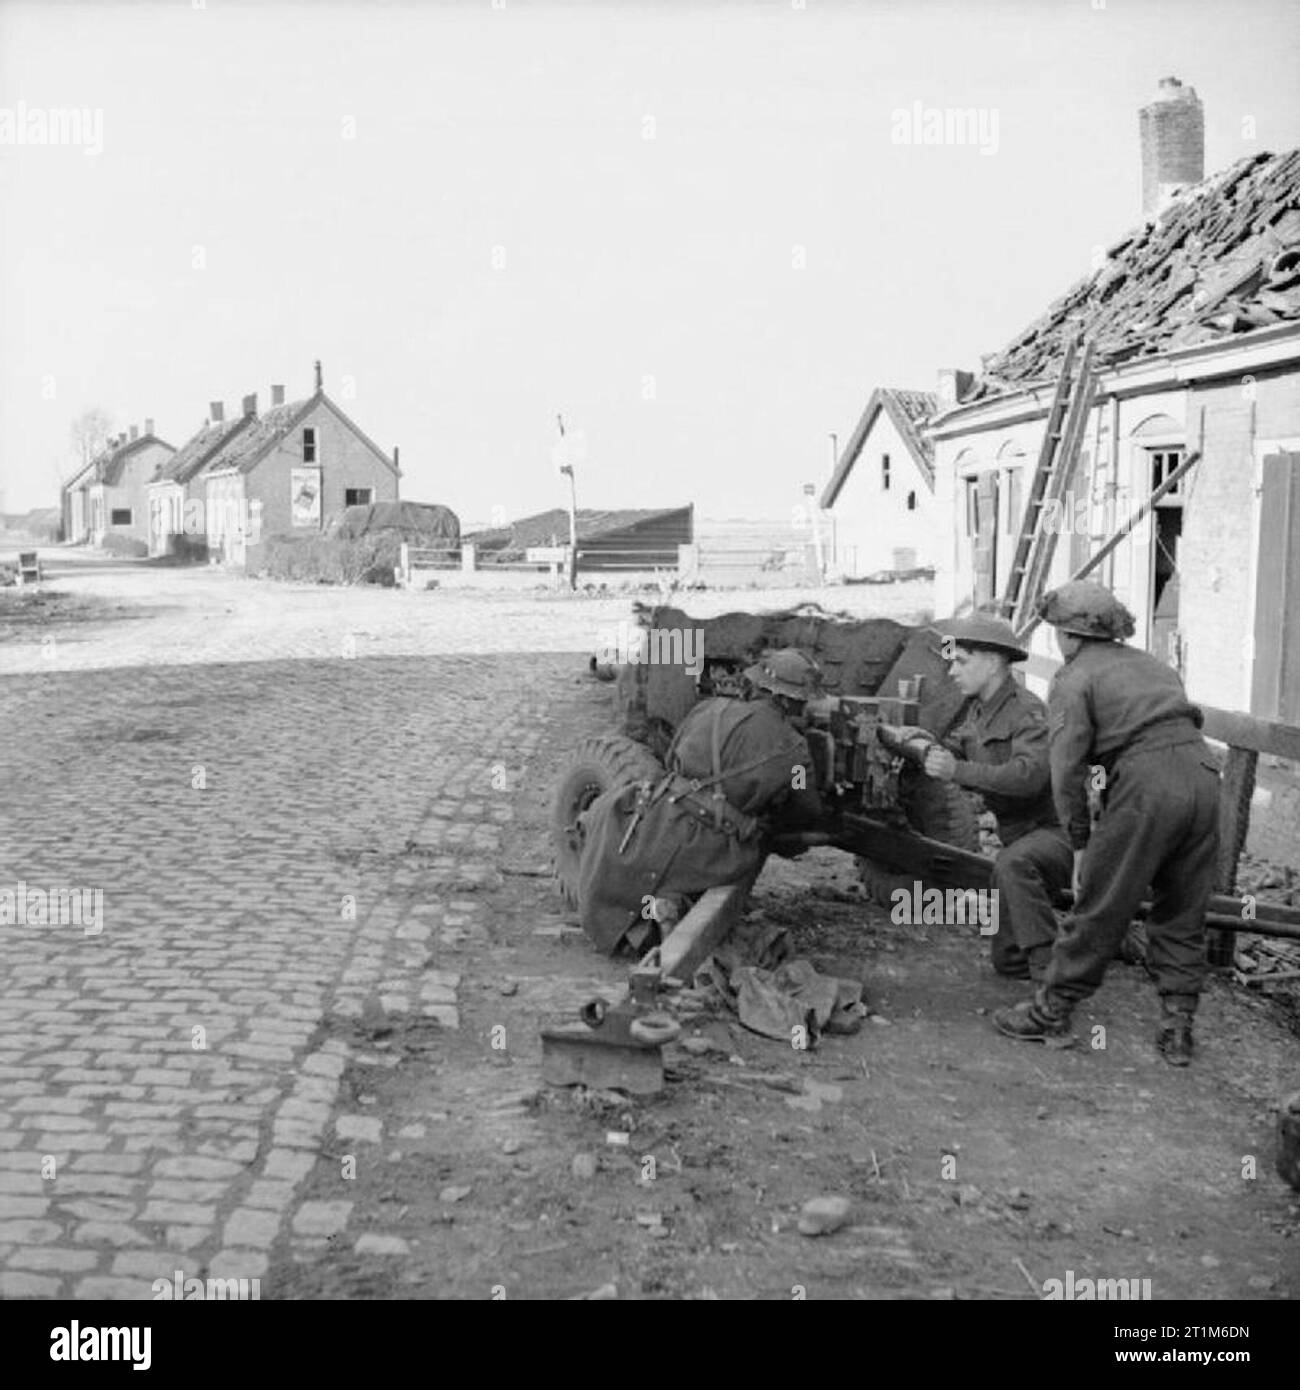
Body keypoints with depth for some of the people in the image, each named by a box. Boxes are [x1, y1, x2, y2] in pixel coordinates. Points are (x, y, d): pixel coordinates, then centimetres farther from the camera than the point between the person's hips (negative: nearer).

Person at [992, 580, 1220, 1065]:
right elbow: (1180, 722, 22)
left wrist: (1080, 842, 4)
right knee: (1182, 916, 15)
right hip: (1203, 774, 7)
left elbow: (1067, 768, -3)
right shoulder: (1151, 665, 26)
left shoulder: (1074, 678, 5)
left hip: (1146, 784, -6)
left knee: (1098, 911, 3)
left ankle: (1051, 1013, 14)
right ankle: (1177, 1028, 17)